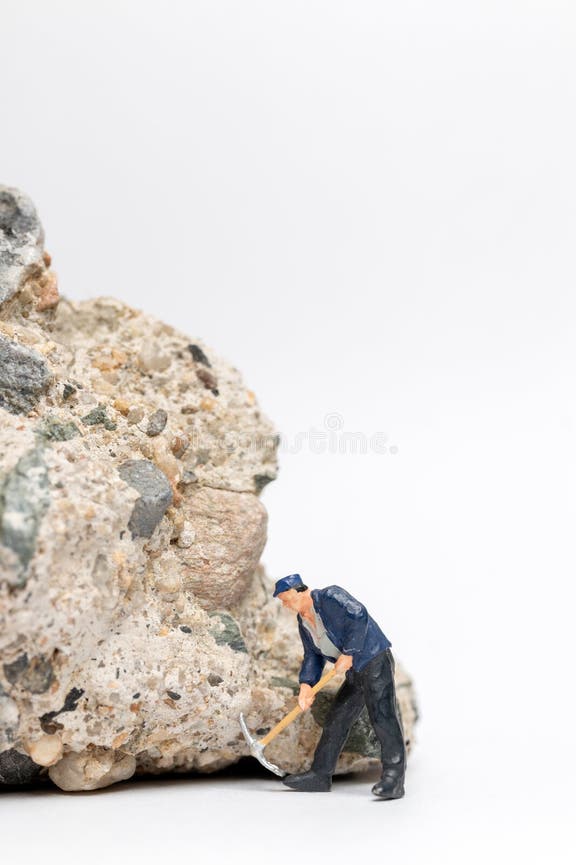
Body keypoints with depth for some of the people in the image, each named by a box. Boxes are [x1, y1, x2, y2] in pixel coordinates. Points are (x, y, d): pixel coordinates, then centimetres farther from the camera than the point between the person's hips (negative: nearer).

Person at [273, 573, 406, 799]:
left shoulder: (329, 597, -14)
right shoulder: (303, 621, 12)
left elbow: (358, 616, -25)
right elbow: (312, 656, 14)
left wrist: (348, 653, -23)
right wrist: (306, 685, -1)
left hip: (375, 661, -9)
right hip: (354, 672, 9)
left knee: (382, 716, -16)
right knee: (336, 720, 10)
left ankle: (394, 778, -16)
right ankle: (320, 775, 17)